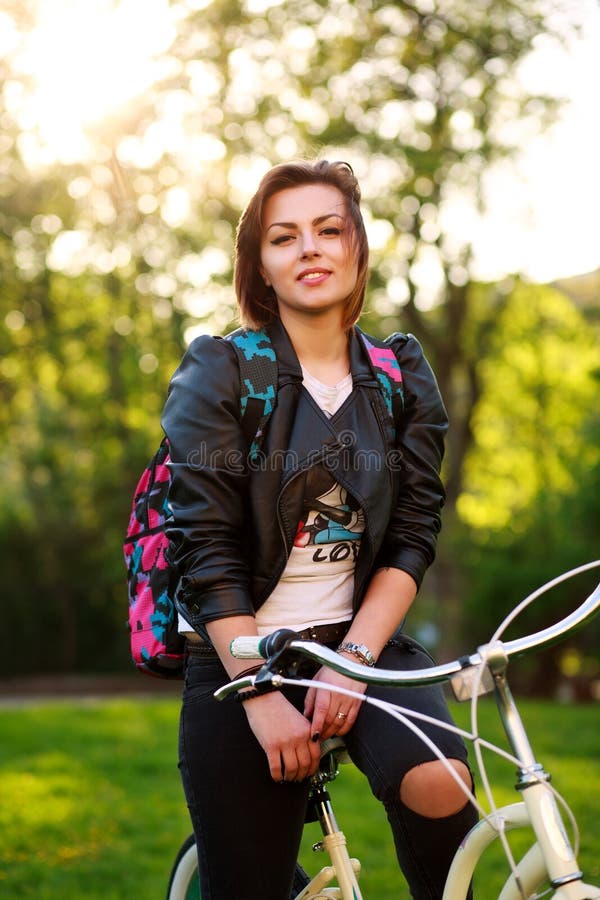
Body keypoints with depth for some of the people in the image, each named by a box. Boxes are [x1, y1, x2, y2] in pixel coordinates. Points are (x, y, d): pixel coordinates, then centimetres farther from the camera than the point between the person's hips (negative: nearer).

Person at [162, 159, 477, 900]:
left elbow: (412, 538, 0)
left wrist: (353, 659, -14)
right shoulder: (219, 374, -5)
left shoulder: (400, 378, 5)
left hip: (361, 641, 2)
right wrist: (264, 700, -16)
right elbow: (209, 554, -10)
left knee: (439, 784, -27)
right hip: (238, 654, -2)